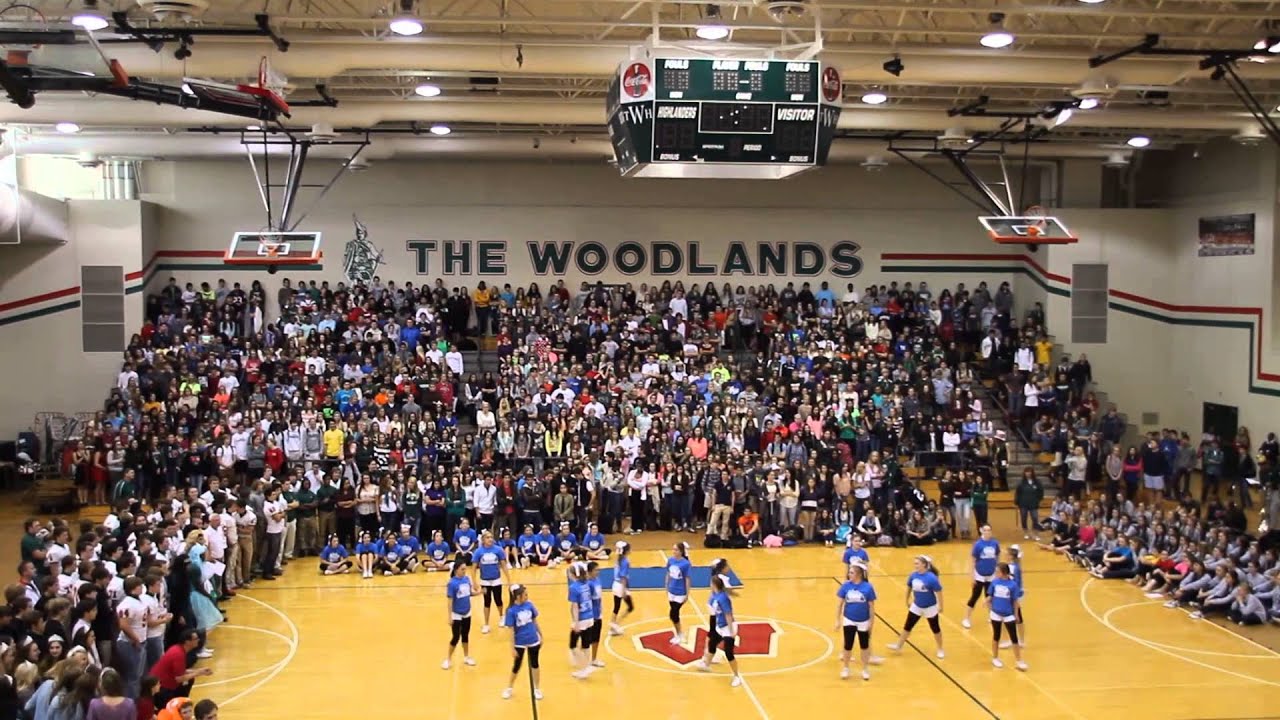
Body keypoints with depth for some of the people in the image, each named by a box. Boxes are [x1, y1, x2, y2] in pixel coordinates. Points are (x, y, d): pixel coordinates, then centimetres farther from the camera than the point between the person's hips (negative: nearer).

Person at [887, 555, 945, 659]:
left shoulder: (931, 578, -27)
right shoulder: (913, 575, -10)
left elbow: (939, 592, -20)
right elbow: (909, 587, 7)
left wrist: (940, 606, -15)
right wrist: (907, 600, 17)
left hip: (930, 607, -5)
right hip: (916, 606, 5)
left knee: (935, 628, 13)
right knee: (907, 626, 11)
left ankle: (940, 650, 32)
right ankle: (899, 646, 25)